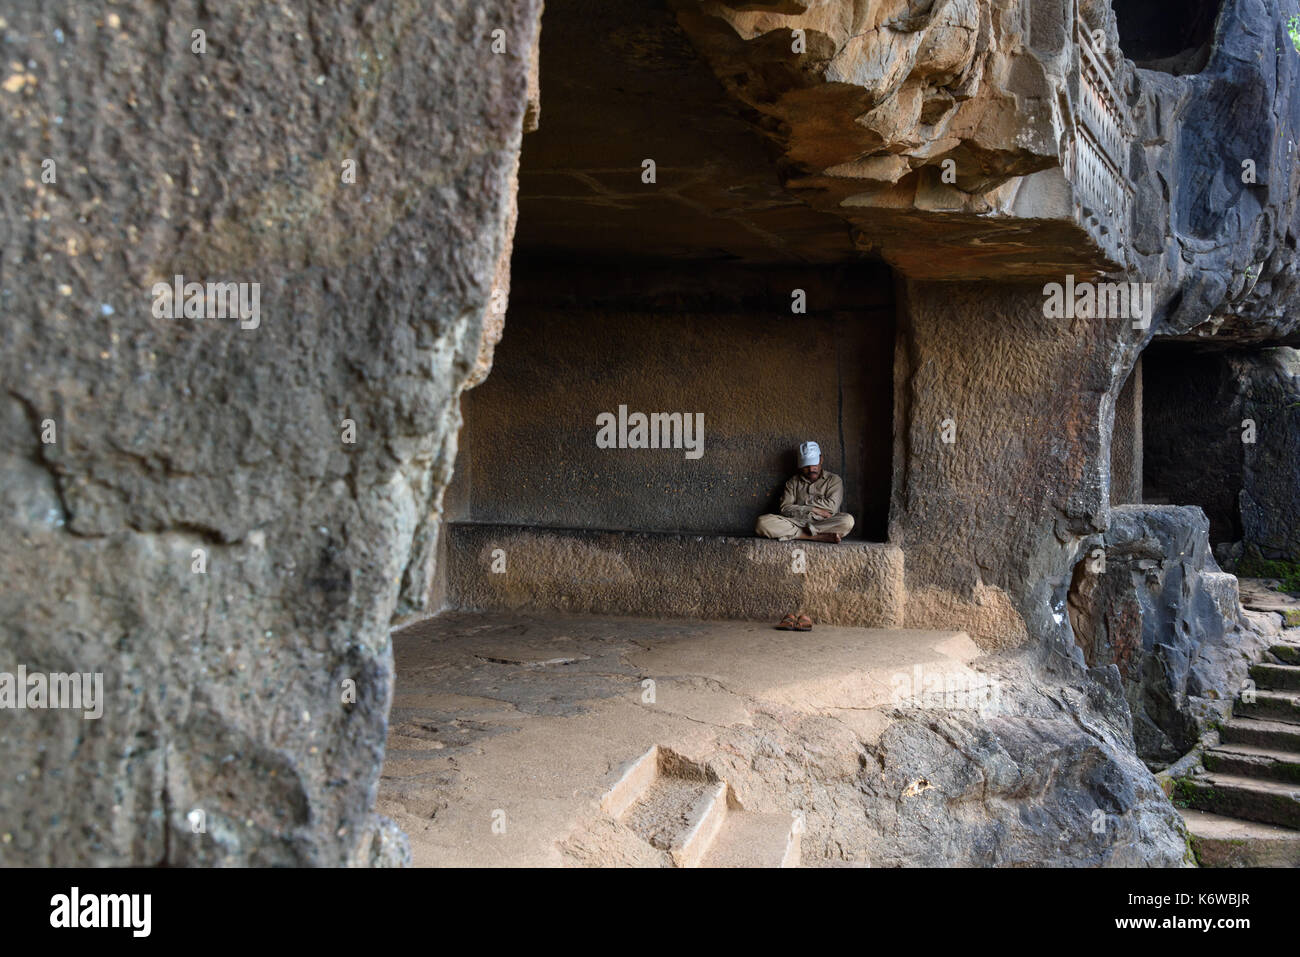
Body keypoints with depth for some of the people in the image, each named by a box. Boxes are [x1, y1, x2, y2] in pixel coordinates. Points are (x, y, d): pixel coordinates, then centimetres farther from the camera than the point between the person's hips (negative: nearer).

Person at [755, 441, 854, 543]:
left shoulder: (833, 480, 13)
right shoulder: (793, 482, 17)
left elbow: (832, 506, -4)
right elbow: (785, 508, 2)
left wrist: (806, 502, 4)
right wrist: (813, 509, -7)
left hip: (823, 522, -1)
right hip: (797, 522, 1)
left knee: (848, 520, -34)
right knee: (762, 522, -26)